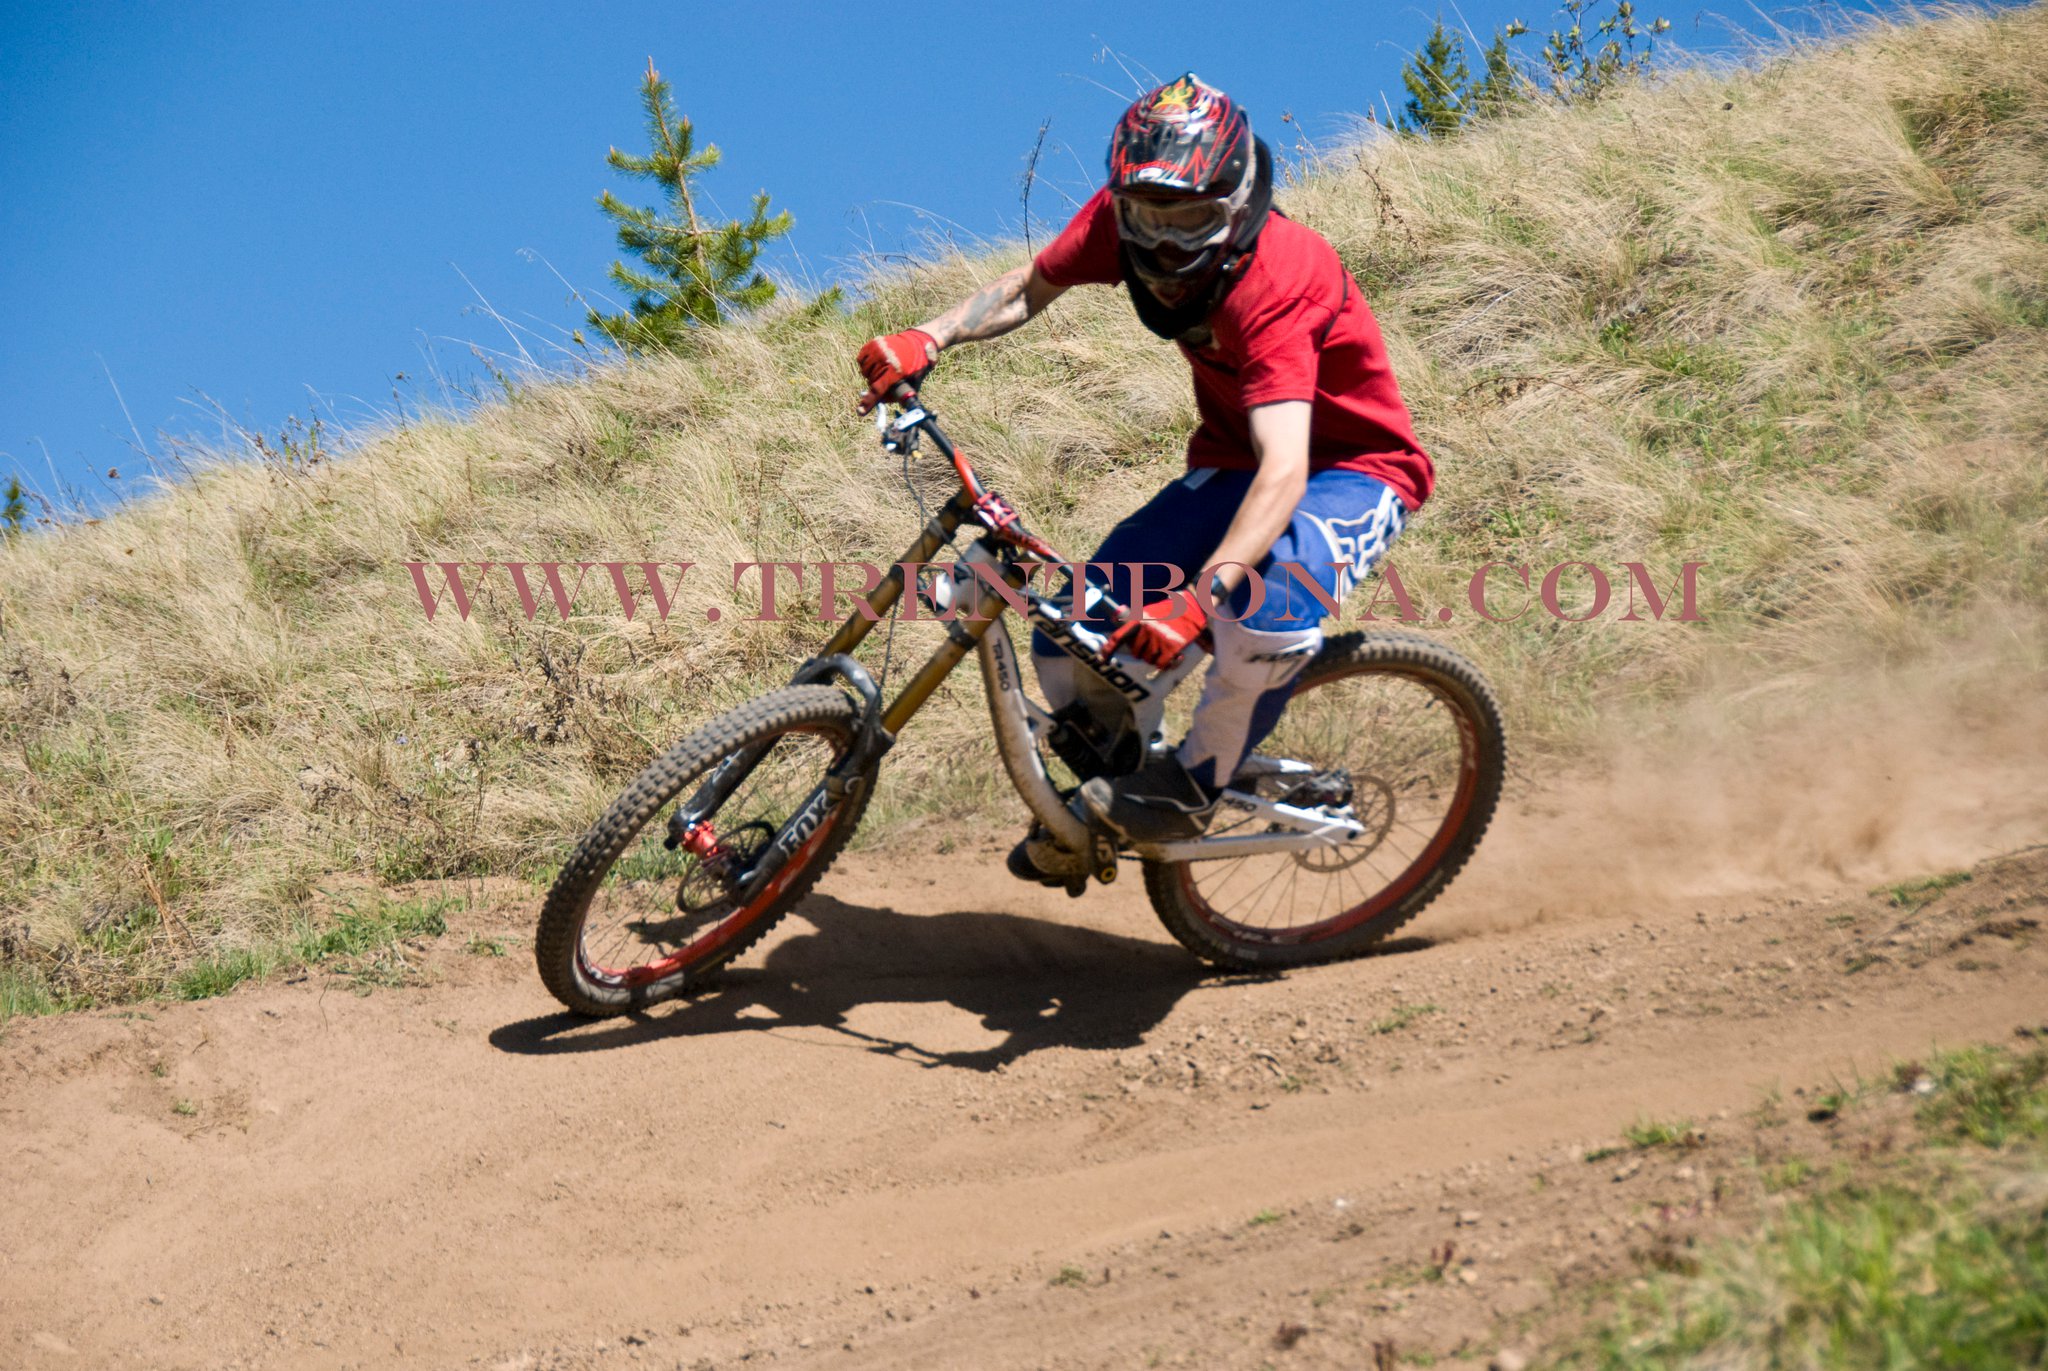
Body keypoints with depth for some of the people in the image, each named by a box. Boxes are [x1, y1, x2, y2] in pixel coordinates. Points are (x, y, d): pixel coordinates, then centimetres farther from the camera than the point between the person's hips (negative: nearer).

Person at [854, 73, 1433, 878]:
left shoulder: (1274, 282, -34)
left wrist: (1197, 601, -58)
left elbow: (1283, 471, -45)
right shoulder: (1118, 218, -15)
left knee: (1275, 583, -41)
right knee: (1071, 645, -9)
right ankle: (1109, 786, 23)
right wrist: (929, 338, -16)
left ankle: (1193, 783, -15)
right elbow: (1026, 291, 3)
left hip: (1352, 471, -6)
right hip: (1232, 463, 6)